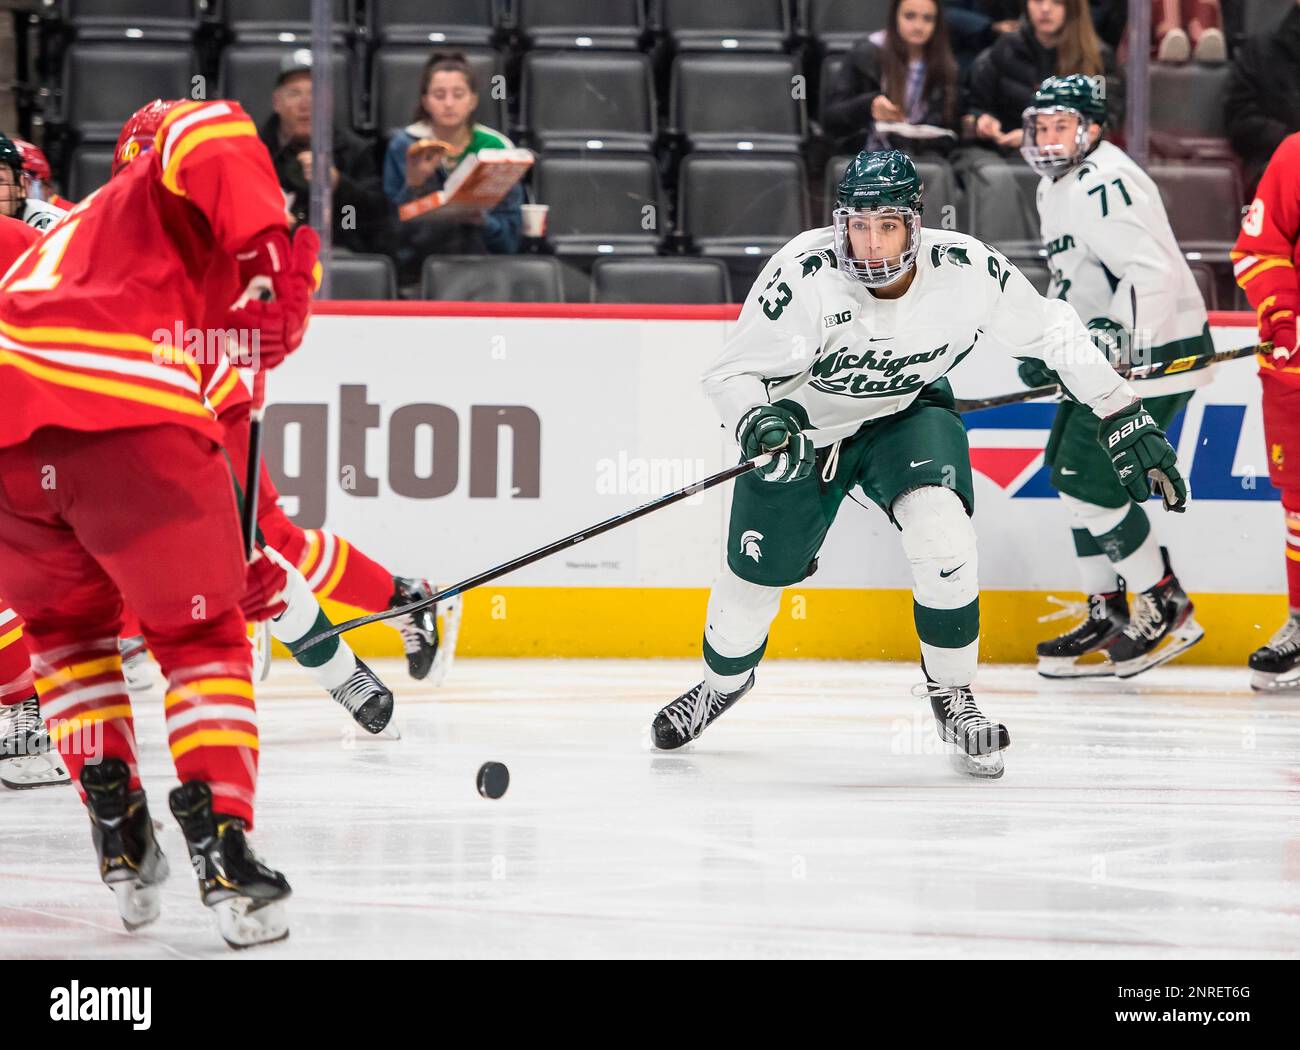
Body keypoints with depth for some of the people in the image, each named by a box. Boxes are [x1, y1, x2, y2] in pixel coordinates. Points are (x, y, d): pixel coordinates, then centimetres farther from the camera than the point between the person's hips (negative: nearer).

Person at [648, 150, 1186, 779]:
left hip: (908, 415, 1)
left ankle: (951, 695, -6)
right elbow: (730, 374, -26)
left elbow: (1051, 334, -10)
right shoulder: (804, 274, -32)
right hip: (803, 425, 0)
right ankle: (723, 681, 42)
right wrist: (757, 425, -48)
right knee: (756, 576, 7)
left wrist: (1125, 420, -9)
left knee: (941, 529, -26)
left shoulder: (968, 271, -26)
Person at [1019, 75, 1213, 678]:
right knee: (1069, 474, 11)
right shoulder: (1055, 188, 14)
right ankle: (1107, 618, 19)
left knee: (1089, 481, -12)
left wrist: (1111, 338, -34)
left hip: (1156, 349, -11)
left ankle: (1166, 610, -1)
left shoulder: (1104, 185, -20)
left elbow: (1149, 273, -30)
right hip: (1108, 352, 11)